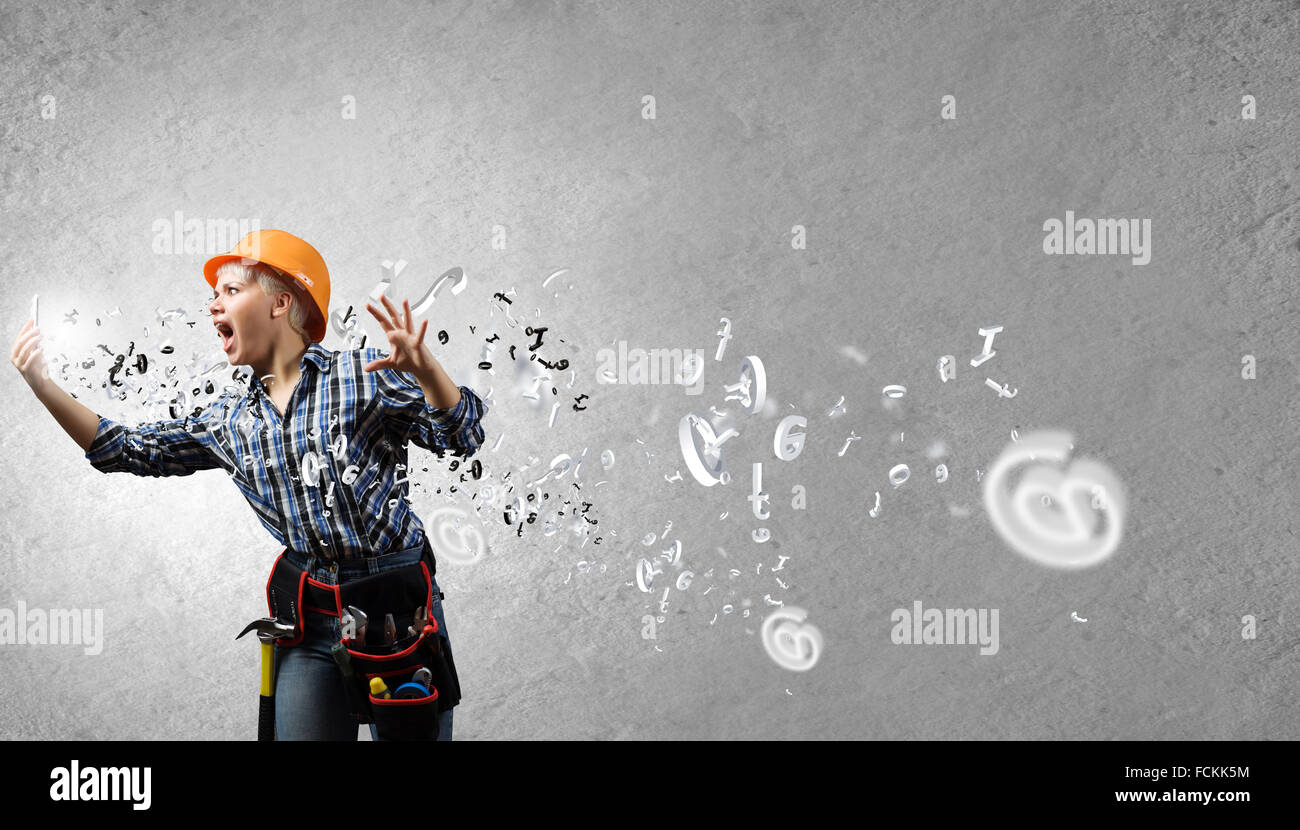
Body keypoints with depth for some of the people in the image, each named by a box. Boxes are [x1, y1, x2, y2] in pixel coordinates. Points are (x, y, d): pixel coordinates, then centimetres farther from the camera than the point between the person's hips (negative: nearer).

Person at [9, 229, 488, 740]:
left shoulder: (365, 375, -5)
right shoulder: (229, 422, 10)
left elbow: (463, 437, -10)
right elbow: (125, 450, 16)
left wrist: (423, 367, -29)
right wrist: (43, 386, 7)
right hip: (311, 621, 4)